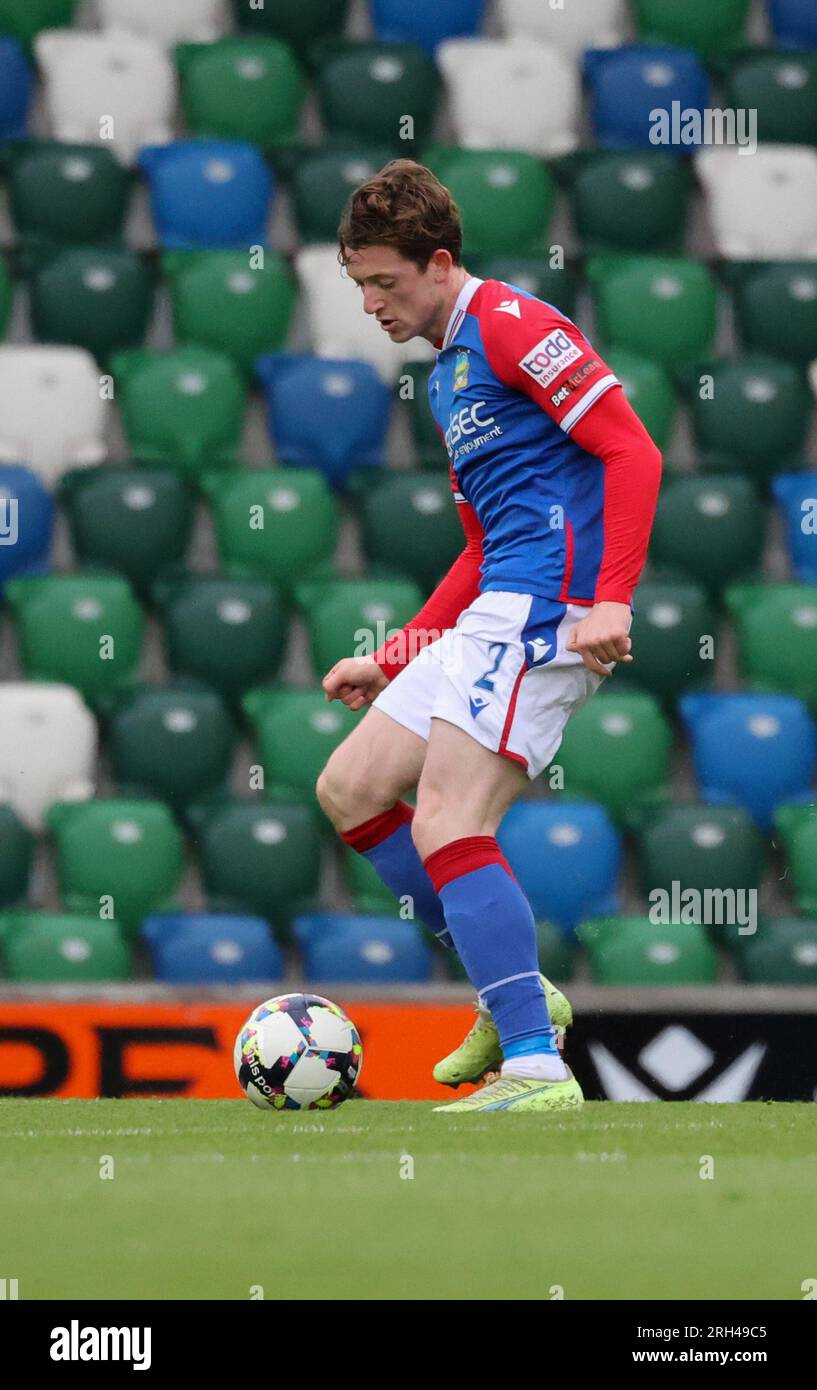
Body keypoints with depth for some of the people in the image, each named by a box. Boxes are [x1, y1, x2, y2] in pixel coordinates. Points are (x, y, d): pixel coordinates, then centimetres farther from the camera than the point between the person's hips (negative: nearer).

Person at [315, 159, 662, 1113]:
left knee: (445, 826, -17)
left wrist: (611, 599, -24)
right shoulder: (446, 373, 24)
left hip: (548, 607, -10)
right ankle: (512, 989, 12)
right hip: (491, 613, 10)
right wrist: (393, 662, 26)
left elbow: (633, 453, -15)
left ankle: (537, 1069, -19)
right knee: (350, 791, 10)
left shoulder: (512, 326, -7)